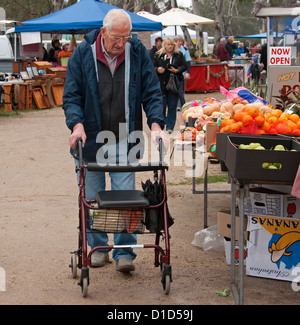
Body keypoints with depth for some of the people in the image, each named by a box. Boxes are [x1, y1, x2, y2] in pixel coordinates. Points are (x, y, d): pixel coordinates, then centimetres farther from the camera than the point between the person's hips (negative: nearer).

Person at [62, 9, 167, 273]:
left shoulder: (138, 52, -2)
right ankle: (98, 247, 25)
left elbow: (152, 93, 1)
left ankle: (125, 252, 4)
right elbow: (71, 95, -3)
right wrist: (77, 125, -20)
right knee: (93, 199, 9)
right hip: (90, 139, 1)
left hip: (125, 140, 0)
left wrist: (156, 125, -14)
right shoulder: (83, 53, -4)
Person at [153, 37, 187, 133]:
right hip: (161, 84, 0)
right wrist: (157, 69, -14)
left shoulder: (179, 55, 5)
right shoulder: (158, 55, 5)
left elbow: (184, 66, 5)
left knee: (172, 106, 2)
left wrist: (177, 70, -12)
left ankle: (170, 127, 9)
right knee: (162, 105, 1)